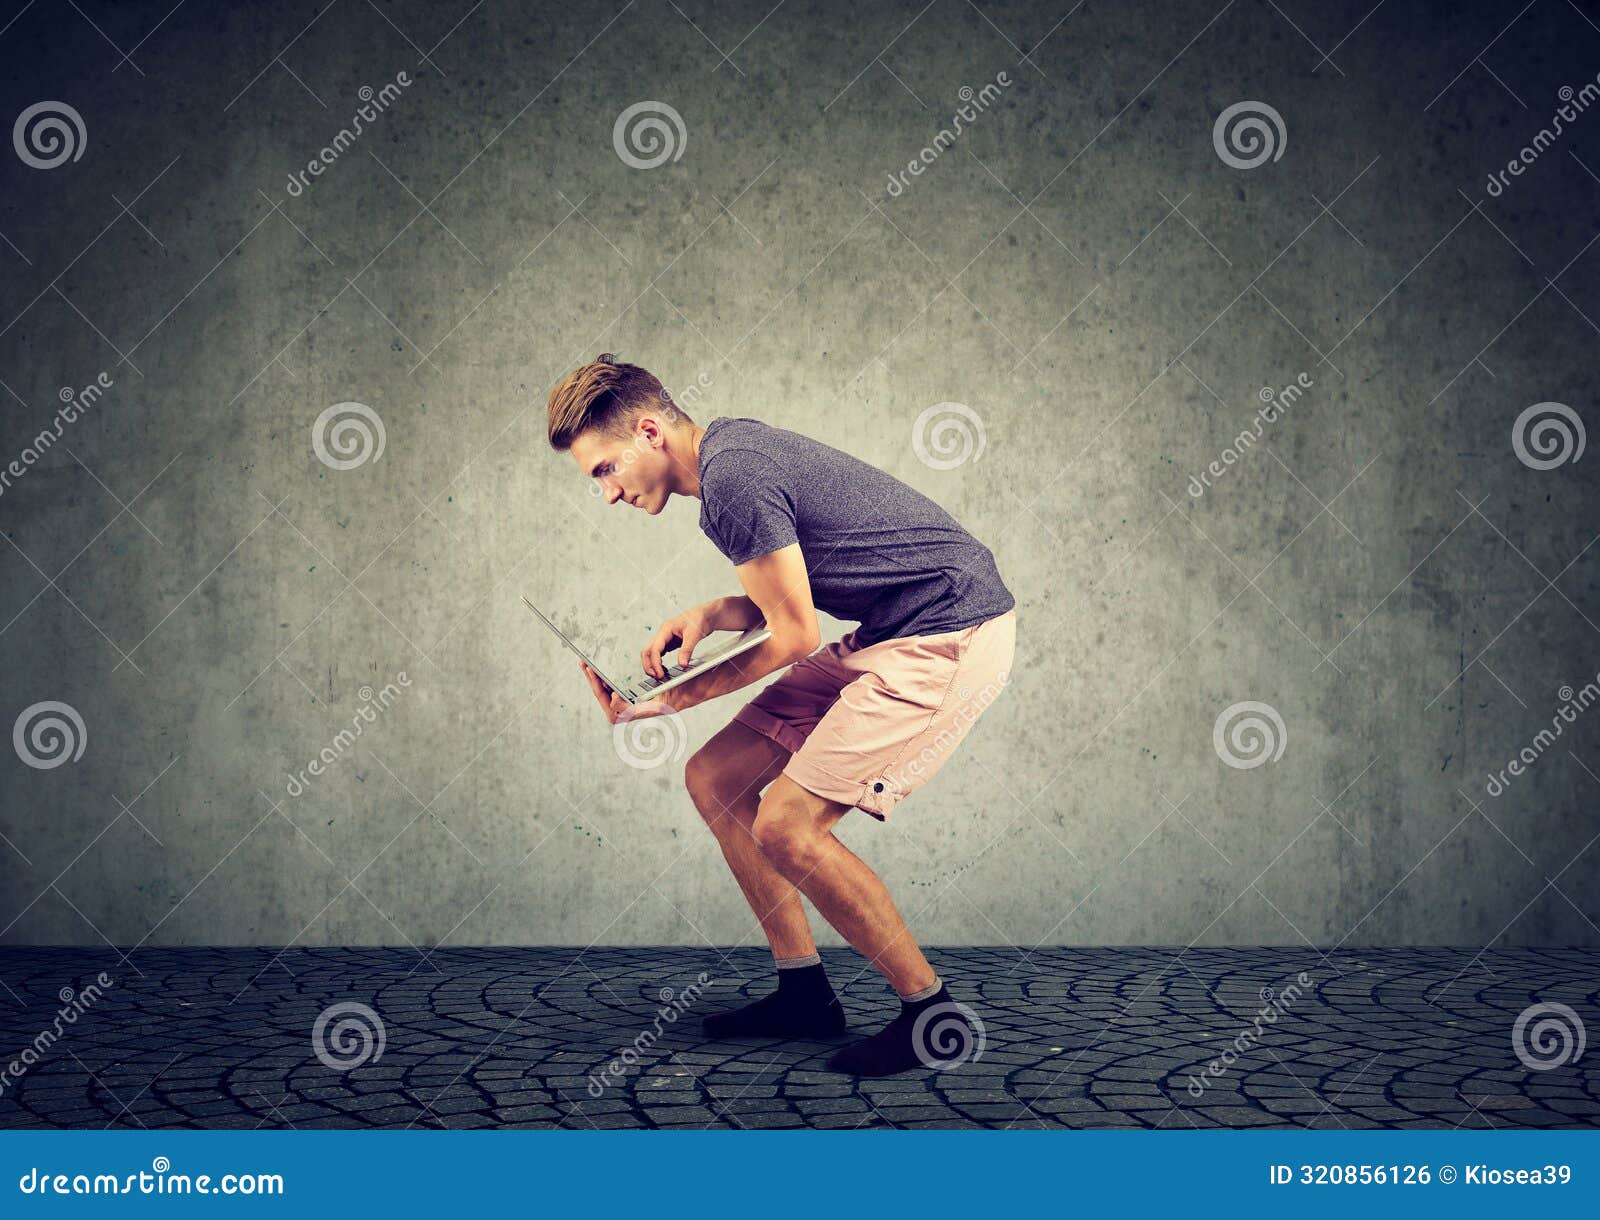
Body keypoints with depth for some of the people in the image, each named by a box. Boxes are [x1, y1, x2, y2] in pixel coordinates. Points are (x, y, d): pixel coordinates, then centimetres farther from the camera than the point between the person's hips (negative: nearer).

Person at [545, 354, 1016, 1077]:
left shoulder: (731, 478, -19)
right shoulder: (730, 448, 12)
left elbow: (795, 637, -15)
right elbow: (785, 602, 19)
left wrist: (676, 699, -4)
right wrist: (711, 615, -1)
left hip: (951, 632, -10)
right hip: (885, 637, 10)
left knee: (785, 826, -17)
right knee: (715, 780, 8)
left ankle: (933, 1012, -1)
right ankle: (805, 994, 17)